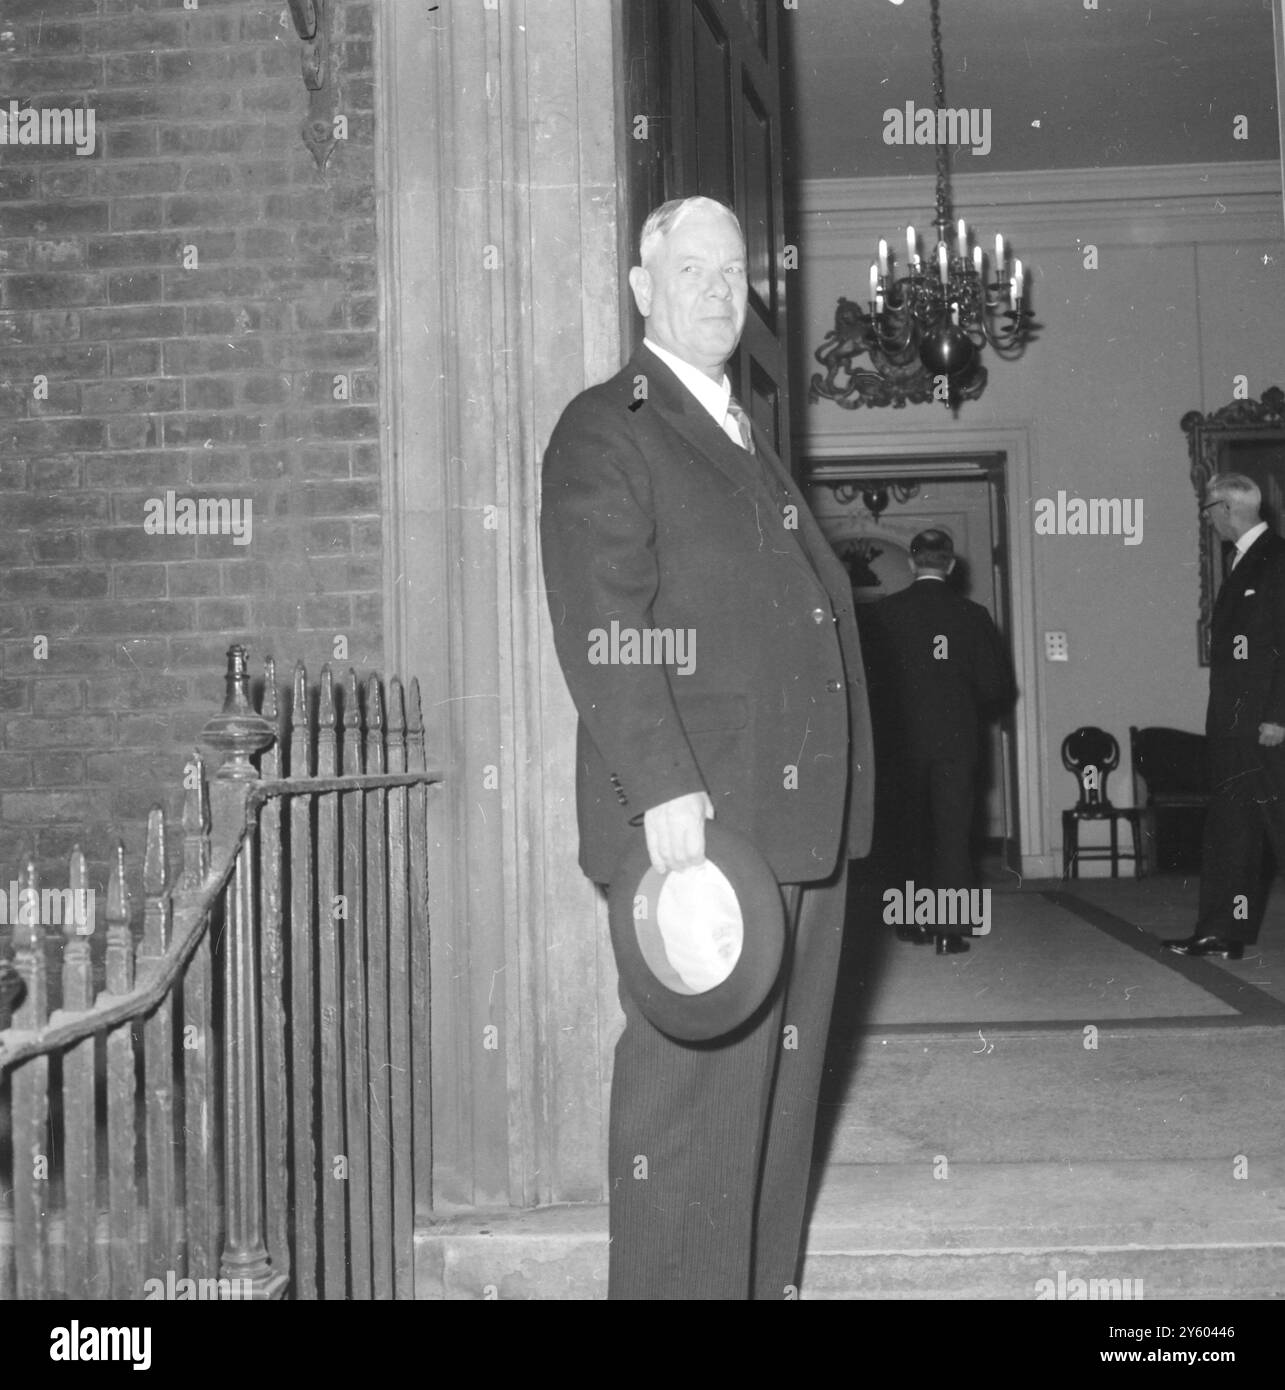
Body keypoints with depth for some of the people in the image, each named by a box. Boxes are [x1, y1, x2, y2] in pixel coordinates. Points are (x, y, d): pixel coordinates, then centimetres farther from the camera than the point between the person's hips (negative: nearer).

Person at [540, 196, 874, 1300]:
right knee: (694, 1094, -5)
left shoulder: (752, 443, 22)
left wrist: (840, 797, 15)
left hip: (806, 827, 9)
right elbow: (600, 627, -15)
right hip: (697, 824, -8)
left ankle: (768, 1281, 28)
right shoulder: (605, 431, -3)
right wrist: (664, 788, -24)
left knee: (782, 1088, 15)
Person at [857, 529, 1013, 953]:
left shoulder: (880, 613, -4)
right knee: (953, 834, 3)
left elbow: (867, 680, -2)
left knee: (910, 834, 13)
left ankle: (917, 922, 19)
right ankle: (949, 930, -2)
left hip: (902, 742, 1)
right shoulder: (972, 615, -3)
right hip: (957, 741, 0)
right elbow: (999, 687, 0)